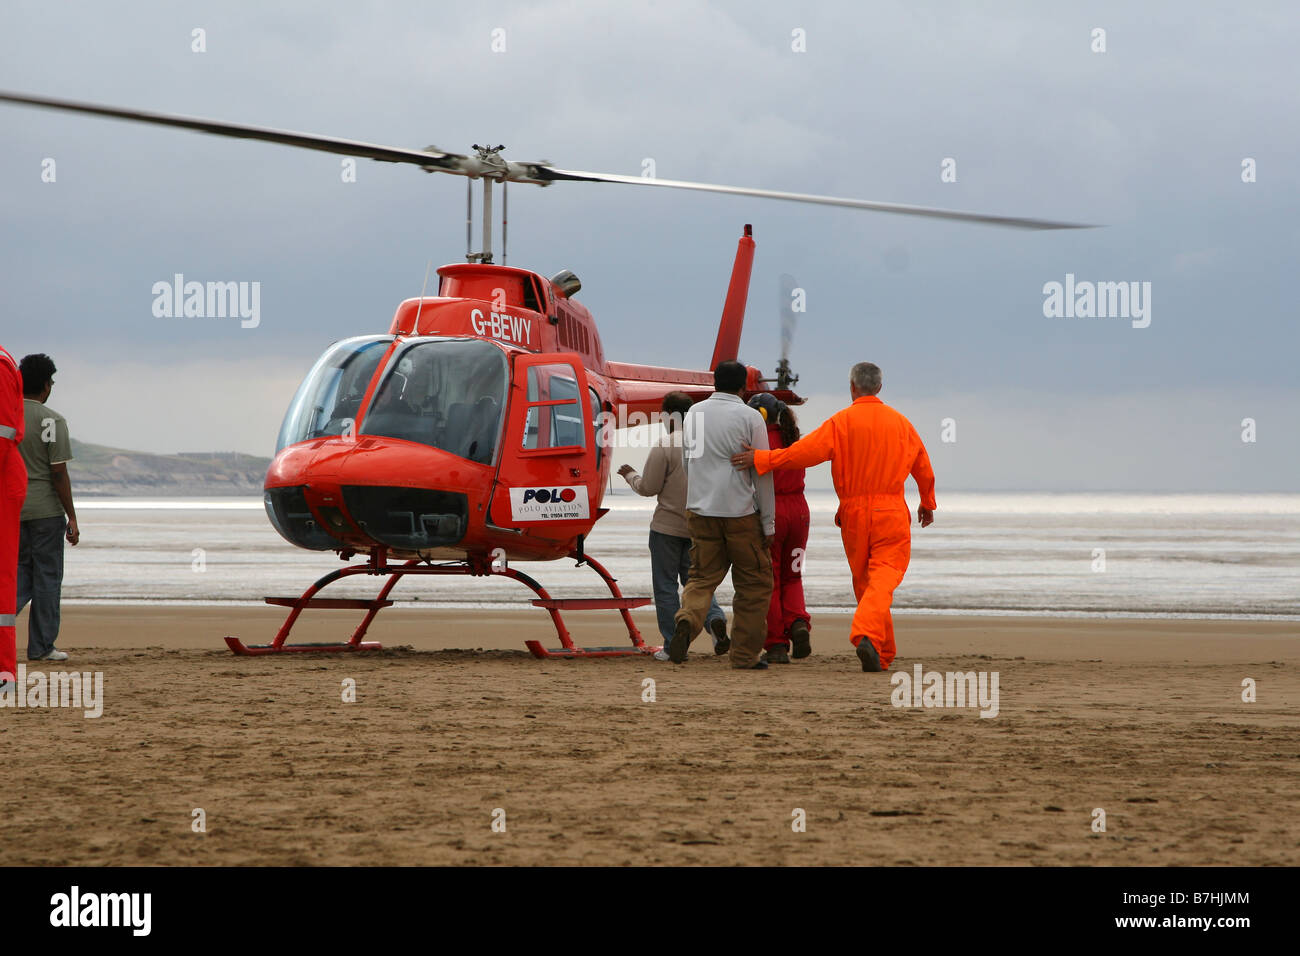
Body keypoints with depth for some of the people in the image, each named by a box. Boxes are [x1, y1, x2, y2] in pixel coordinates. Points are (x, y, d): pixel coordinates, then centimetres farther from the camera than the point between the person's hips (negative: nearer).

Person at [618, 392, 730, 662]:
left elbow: (648, 488, -11)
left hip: (667, 525, -5)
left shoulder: (664, 446, -14)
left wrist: (630, 475, 8)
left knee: (665, 584, 5)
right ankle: (715, 619, -12)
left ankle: (673, 645, 5)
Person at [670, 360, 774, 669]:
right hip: (741, 512, -4)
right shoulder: (750, 417, -7)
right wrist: (768, 523, -1)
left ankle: (687, 620, -21)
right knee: (754, 584, 9)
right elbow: (762, 473, -6)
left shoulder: (694, 413, 7)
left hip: (699, 508, 4)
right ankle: (745, 654, 8)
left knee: (703, 575, 10)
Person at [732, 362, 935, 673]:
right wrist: (928, 503, 33)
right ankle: (868, 636, -31)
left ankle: (884, 655, 16)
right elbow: (923, 467, 17)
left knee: (864, 581, 12)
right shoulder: (900, 422, 6)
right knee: (883, 579, -6)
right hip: (891, 513, 0)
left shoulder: (841, 422, -4)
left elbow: (807, 451, -16)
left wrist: (762, 459, -13)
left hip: (854, 512, 0)